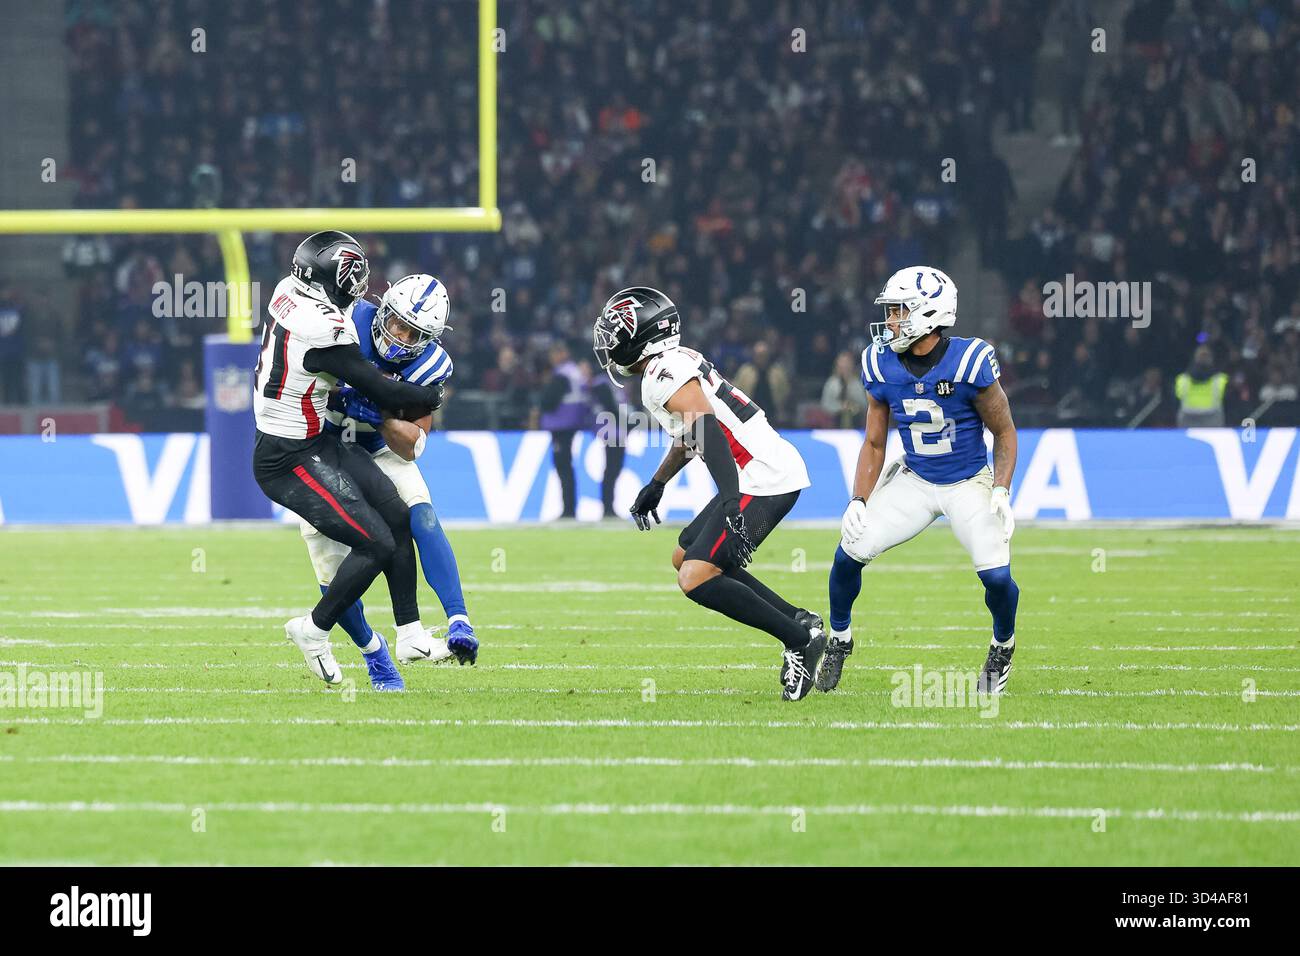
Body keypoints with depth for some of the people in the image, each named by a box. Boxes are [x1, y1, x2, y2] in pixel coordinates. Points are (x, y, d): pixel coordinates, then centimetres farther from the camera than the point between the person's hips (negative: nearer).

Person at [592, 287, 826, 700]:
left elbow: (707, 430, -27)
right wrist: (656, 485, 45)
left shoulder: (664, 375, -13)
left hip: (761, 482, -10)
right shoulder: (679, 361, 18)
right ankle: (797, 619, 17)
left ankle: (799, 640, -10)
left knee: (696, 580, -15)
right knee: (685, 557, 20)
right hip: (773, 475, 10)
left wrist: (732, 501, -37)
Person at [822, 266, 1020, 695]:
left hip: (968, 483, -3)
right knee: (849, 554, -8)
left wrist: (1001, 492, -18)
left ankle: (1003, 648, 13)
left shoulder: (970, 363, -21)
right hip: (914, 481, 3)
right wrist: (859, 502, -6)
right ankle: (839, 640, 17)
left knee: (996, 576, -19)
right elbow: (874, 444, 3)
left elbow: (1004, 433, -8)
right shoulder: (882, 366, -9)